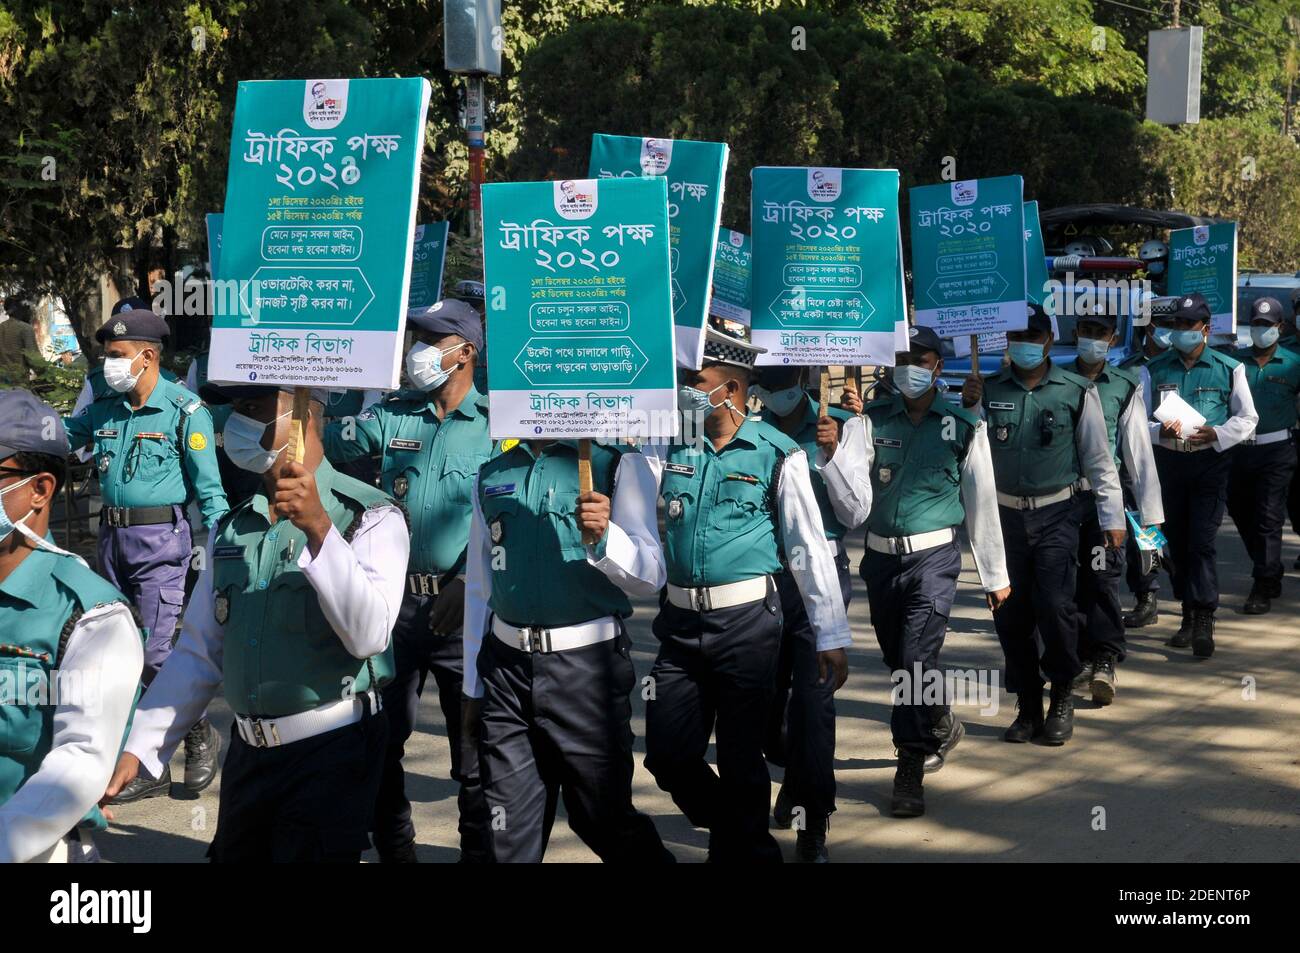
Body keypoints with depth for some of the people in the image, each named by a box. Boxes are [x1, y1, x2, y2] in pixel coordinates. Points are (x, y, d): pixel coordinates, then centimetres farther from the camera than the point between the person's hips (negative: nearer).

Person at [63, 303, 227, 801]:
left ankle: (200, 733, 15)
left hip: (160, 539, -7)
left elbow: (209, 488, -9)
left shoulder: (185, 410, -9)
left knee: (156, 651, -12)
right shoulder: (104, 410, 8)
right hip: (112, 535, 7)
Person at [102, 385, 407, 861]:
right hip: (247, 752, 6)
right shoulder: (231, 528, 9)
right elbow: (198, 653, 11)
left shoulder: (371, 517, -9)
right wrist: (137, 748, 5)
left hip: (330, 752, -6)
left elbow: (368, 635, -23)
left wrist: (318, 528, -31)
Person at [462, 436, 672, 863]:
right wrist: (473, 688, 18)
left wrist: (604, 538, -29)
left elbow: (650, 576, -9)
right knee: (509, 835, 5)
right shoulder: (491, 476, 11)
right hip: (506, 664, 4)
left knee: (605, 821, 4)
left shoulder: (620, 465, -2)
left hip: (587, 665, -3)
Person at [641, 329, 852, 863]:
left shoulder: (777, 454, -6)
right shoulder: (668, 448, 7)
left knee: (739, 758, 4)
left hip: (746, 621, -4)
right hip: (680, 622, 5)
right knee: (667, 755, 7)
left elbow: (809, 548, -5)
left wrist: (831, 638, -6)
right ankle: (737, 835, 33)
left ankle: (746, 850, 24)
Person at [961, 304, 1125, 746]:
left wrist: (1112, 517, 1)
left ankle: (1062, 698, 9)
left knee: (1055, 607, -12)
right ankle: (1027, 705, 19)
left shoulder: (1076, 391, -1)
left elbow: (1099, 459, 3)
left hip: (1057, 515, -2)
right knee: (1010, 614, 5)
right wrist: (966, 407, -8)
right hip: (1005, 515, 3)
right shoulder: (989, 390, 4)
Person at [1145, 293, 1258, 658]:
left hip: (1211, 463, -3)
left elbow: (1247, 418, 5)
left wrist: (1217, 434, -14)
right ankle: (1189, 615, 20)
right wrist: (1161, 431, -15)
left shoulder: (1229, 369, 2)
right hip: (1169, 461, 3)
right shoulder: (1155, 370, 7)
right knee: (1176, 542, 8)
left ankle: (1204, 622, -9)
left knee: (1202, 542, -12)